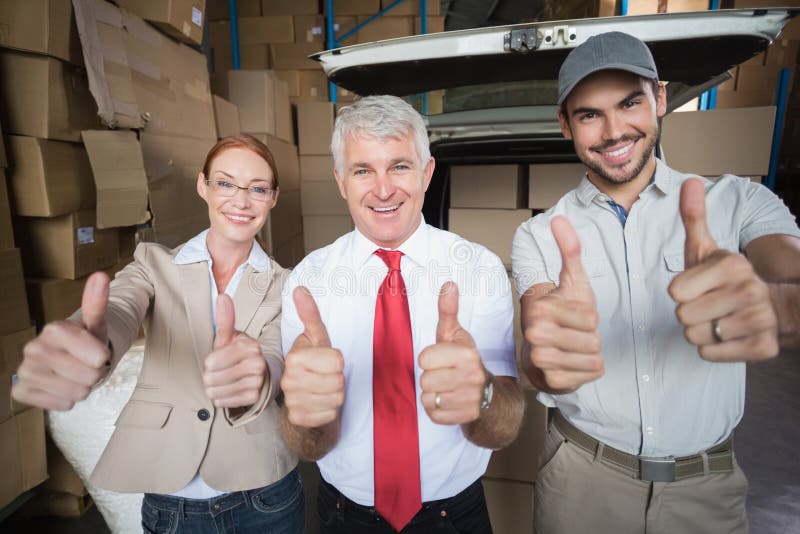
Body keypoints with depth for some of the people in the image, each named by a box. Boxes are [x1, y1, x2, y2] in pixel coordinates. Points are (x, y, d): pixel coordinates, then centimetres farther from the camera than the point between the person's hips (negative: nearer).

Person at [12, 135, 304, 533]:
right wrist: (86, 341, -46)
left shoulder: (284, 286, -4)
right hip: (168, 501, 0)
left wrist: (255, 377, -44)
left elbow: (274, 362, -20)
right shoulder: (155, 263, -3)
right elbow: (116, 313, -23)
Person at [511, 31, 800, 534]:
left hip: (709, 483, 1)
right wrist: (550, 359, -40)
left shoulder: (740, 201, -6)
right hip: (581, 476, 0)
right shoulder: (538, 235, -8)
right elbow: (538, 362, -18)